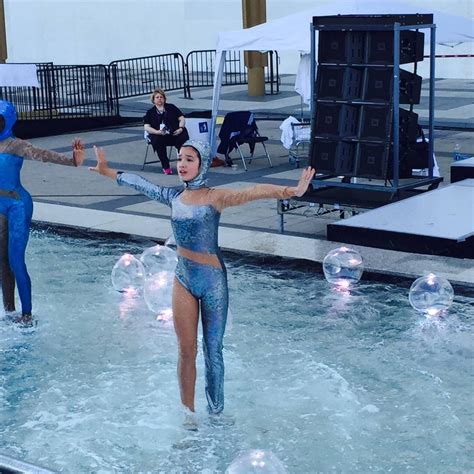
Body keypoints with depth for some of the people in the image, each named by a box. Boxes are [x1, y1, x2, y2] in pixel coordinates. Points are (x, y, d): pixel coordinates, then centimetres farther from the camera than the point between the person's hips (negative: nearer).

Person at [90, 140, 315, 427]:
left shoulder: (215, 198, -15)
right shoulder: (174, 196, 3)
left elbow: (253, 192, -32)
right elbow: (139, 184, 20)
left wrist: (290, 191, -48)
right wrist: (107, 171, 32)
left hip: (212, 280, -5)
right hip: (184, 279, 5)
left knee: (213, 351, 5)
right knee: (186, 350, 9)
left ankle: (216, 413, 18)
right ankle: (188, 412, 21)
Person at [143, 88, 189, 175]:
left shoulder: (171, 107, 22)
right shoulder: (150, 112, 19)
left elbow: (182, 118, 16)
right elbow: (146, 127, 7)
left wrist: (181, 128, -6)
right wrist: (157, 132, -12)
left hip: (175, 134, 1)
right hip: (159, 136, -1)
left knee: (183, 138, -32)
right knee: (158, 141, -36)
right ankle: (166, 167, -27)